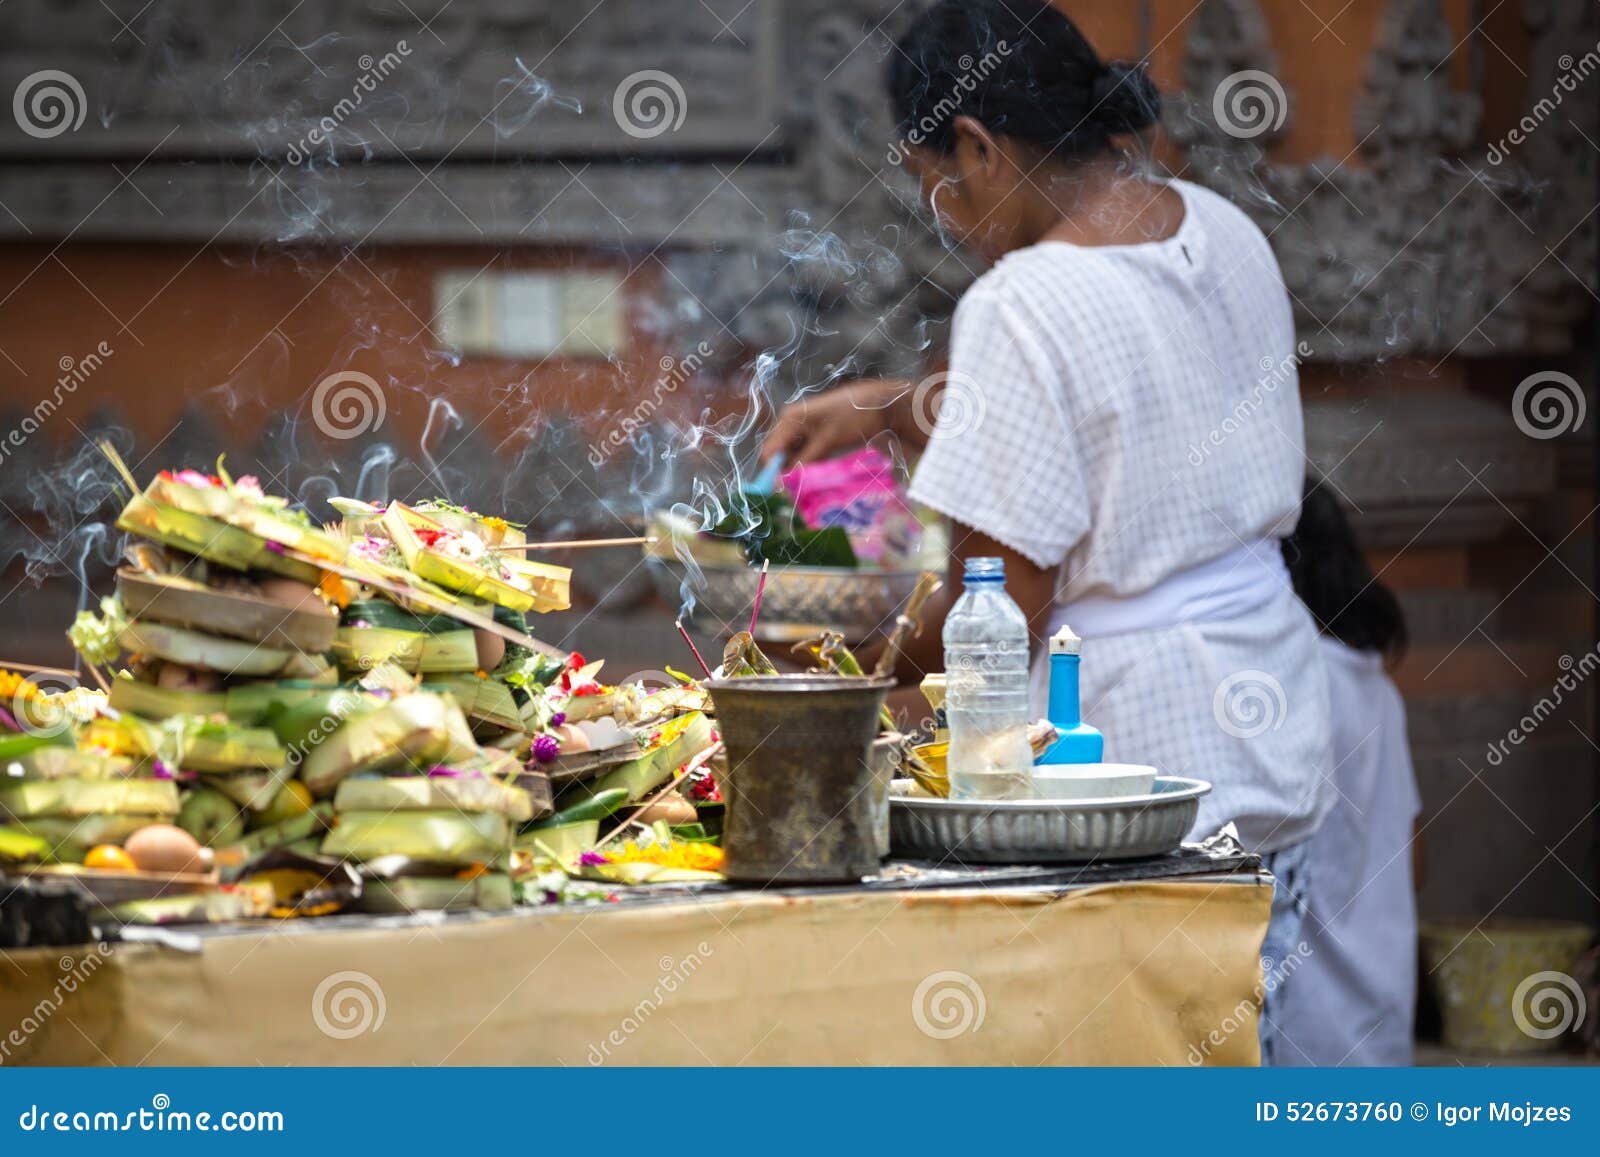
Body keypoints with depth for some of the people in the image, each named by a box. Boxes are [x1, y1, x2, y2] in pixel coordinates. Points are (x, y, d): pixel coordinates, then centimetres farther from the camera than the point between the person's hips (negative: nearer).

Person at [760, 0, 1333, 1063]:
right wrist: (893, 407, 22)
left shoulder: (1023, 306, -18)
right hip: (1274, 728, 9)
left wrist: (899, 673, 2)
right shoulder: (1220, 230, 6)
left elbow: (1000, 612, -17)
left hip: (1131, 739, -8)